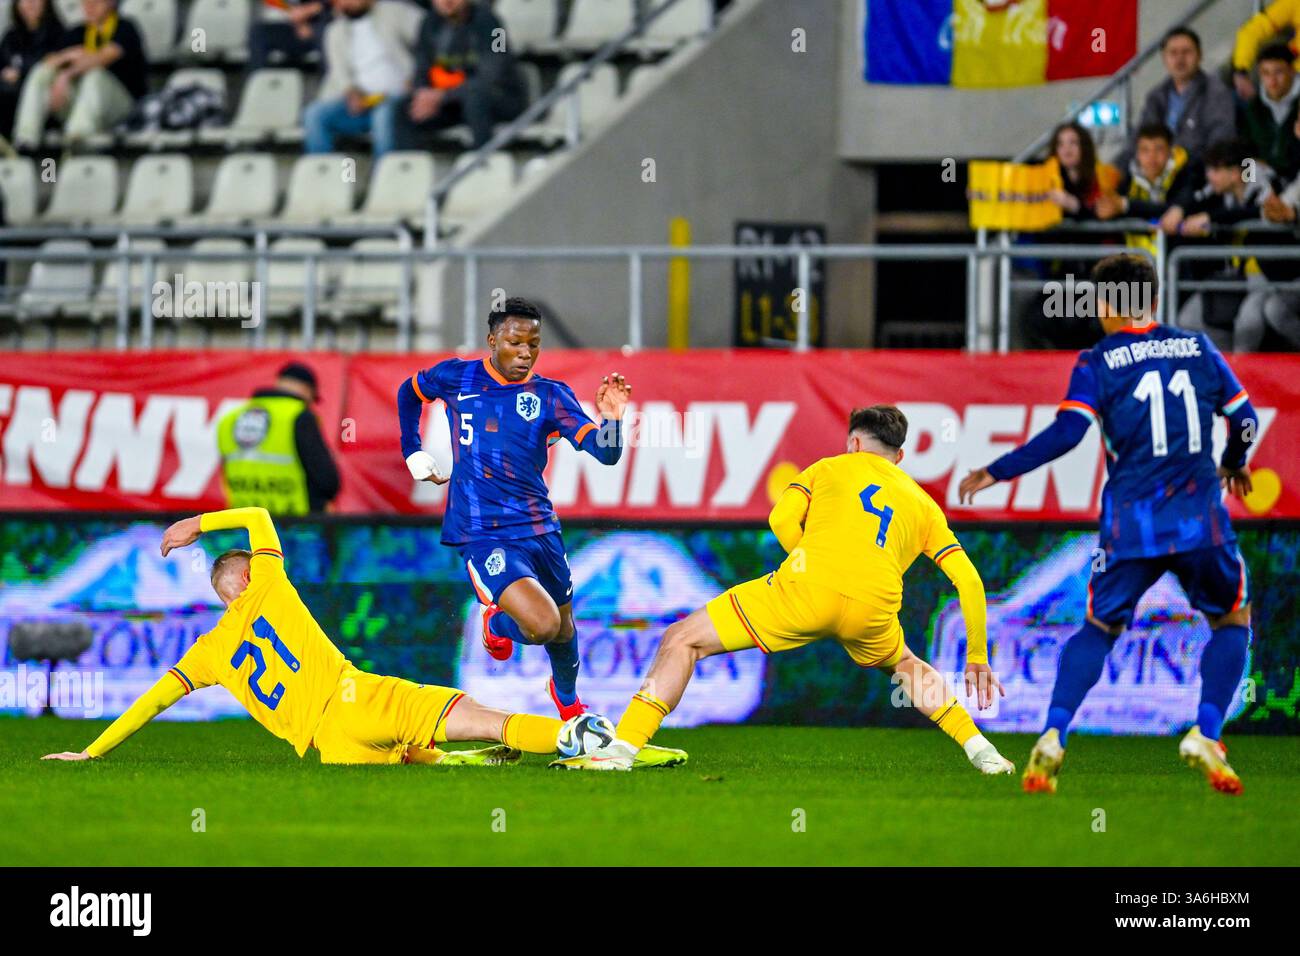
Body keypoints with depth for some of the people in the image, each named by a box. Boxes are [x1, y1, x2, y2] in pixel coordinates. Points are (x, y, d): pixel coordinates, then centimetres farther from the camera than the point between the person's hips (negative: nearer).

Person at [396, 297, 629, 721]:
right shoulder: (456, 377, 0)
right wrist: (412, 452, 17)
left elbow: (606, 454, -11)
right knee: (542, 624, -24)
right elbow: (409, 393, 23)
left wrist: (611, 420, -31)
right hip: (483, 537, -3)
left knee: (563, 630, 17)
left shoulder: (550, 396, 0)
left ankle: (567, 697, 50)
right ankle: (495, 623, 12)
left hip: (540, 531, 3)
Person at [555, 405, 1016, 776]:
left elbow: (781, 520, 7)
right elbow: (969, 580, 21)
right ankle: (979, 749, 27)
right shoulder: (922, 502, 30)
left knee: (682, 640, 8)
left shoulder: (831, 468, 25)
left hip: (807, 589, -3)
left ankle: (623, 746, -6)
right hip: (874, 608, 3)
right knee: (903, 665, 39)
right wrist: (977, 658, 27)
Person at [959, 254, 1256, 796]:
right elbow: (1245, 420, 16)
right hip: (1200, 516, 1)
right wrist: (1234, 465, 38)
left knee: (1099, 628, 16)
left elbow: (1067, 432, -10)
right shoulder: (1198, 349, 10)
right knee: (1233, 620, 20)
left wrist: (995, 474, -2)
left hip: (1130, 523, 0)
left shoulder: (1097, 363, 1)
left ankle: (1053, 737, -2)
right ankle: (1205, 735, 0)